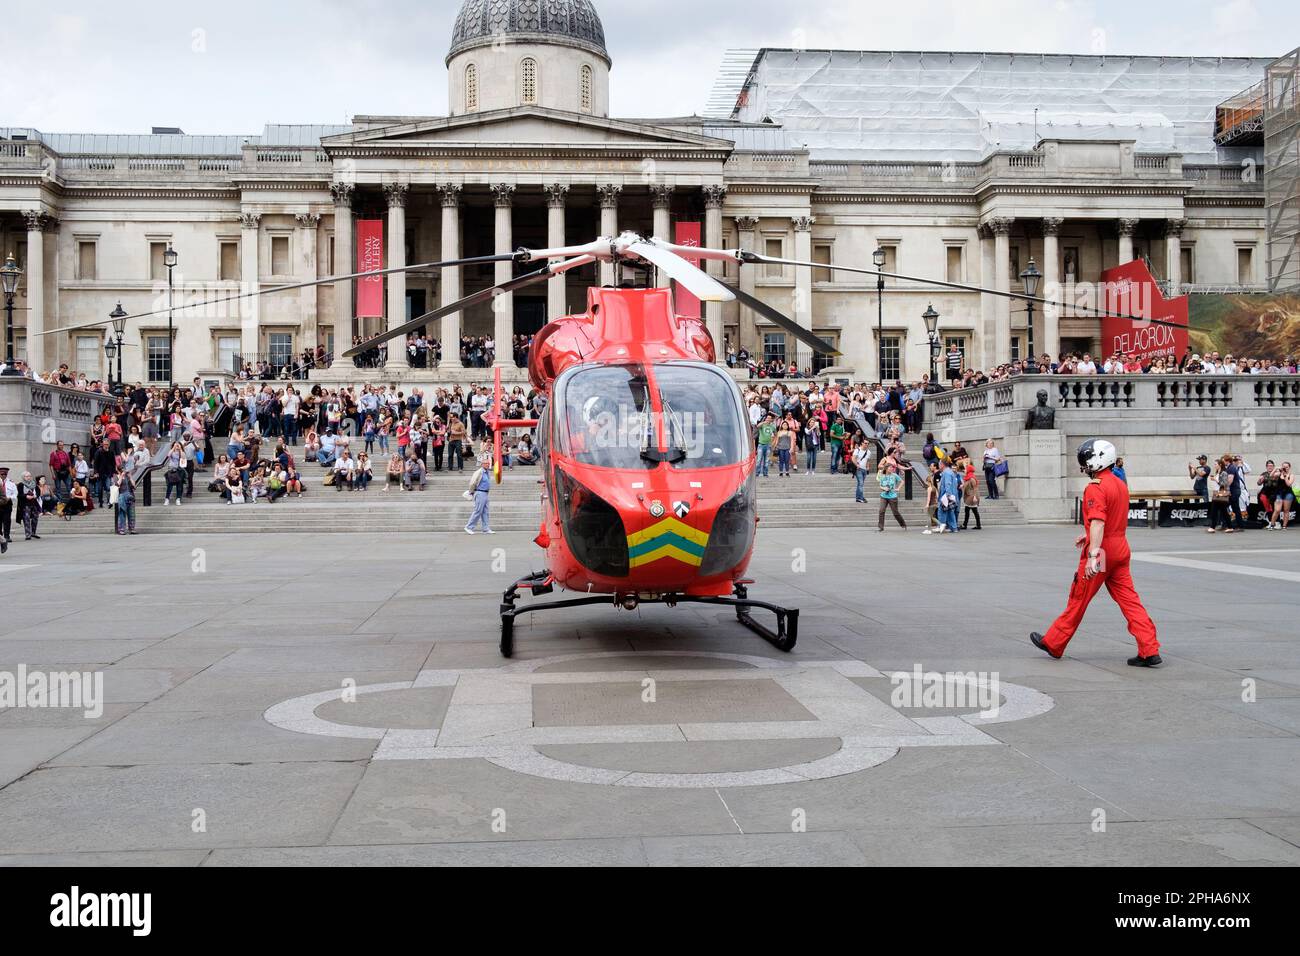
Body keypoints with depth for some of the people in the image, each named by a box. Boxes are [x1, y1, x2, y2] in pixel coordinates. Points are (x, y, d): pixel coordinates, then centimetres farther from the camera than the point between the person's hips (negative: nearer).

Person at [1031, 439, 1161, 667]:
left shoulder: (1095, 488, -16)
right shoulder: (1120, 485, 13)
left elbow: (1098, 523, -26)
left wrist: (1093, 555, -32)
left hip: (1102, 551, -8)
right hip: (1120, 549, 8)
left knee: (1078, 600, 4)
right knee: (1130, 601, 5)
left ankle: (1053, 644, 18)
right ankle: (1150, 651, -1)